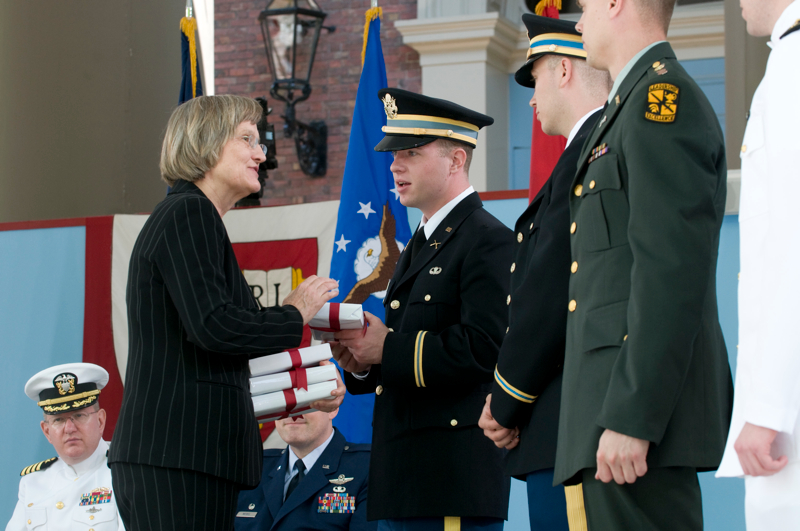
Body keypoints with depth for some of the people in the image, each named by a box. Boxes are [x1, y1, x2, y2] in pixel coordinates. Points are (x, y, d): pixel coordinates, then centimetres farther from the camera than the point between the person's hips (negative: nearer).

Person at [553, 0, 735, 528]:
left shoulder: (663, 97, -9)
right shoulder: (636, 104, 23)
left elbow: (672, 272, -18)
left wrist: (631, 419, -22)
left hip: (641, 405, -10)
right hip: (622, 409, 10)